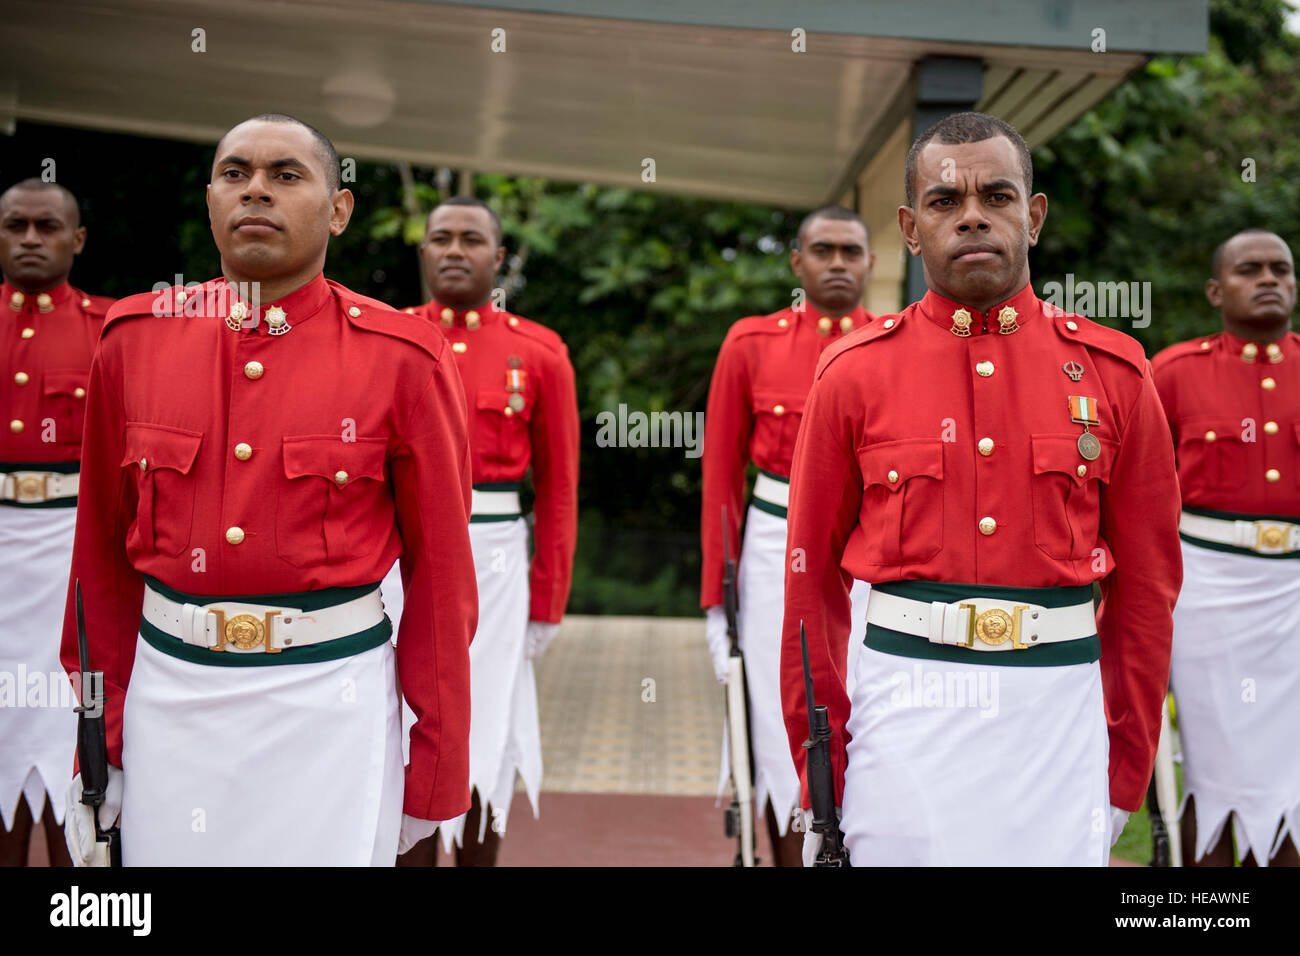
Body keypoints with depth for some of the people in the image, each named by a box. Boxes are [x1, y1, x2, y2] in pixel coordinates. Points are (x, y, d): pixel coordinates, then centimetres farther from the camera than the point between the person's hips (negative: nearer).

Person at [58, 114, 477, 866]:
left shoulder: (404, 358, -8)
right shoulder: (135, 339, 1)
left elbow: (441, 570, -4)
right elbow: (103, 550, 8)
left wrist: (436, 771, -2)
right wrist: (99, 734, 9)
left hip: (329, 694, -2)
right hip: (168, 690, 3)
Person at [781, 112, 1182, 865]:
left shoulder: (1114, 373, 2)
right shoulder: (854, 373, 0)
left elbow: (1147, 584, 6)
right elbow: (814, 577, 3)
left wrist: (1125, 776, 5)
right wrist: (819, 776, 2)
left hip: (1059, 708, 1)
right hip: (905, 707, -1)